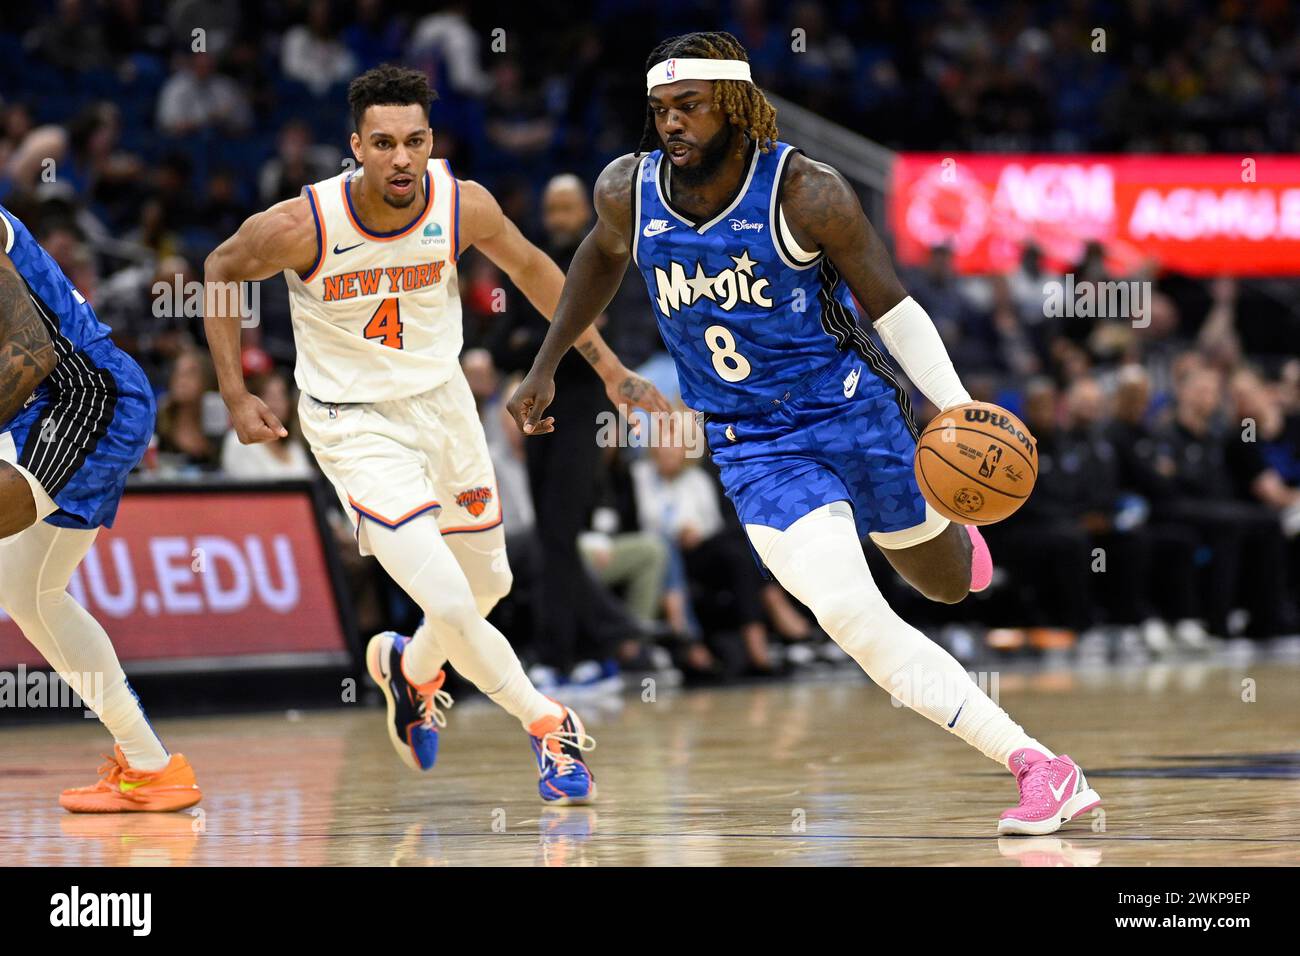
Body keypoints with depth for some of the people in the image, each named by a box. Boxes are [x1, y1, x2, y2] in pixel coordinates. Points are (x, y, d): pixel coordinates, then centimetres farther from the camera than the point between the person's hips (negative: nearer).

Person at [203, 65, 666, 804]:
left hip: (441, 400, 5)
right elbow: (221, 270, -6)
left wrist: (607, 364, 5)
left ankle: (412, 671, 52)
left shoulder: (465, 206, -18)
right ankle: (547, 724, 8)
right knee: (449, 604, -16)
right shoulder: (301, 226, -26)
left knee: (489, 583, 21)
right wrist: (236, 395, -8)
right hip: (353, 424, -4)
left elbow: (530, 267, 3)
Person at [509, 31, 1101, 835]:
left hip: (854, 410, -1)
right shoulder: (628, 191, -8)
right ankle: (1041, 770, -18)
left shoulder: (805, 193, -19)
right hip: (755, 450, 1)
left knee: (948, 582, 18)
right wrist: (546, 366, 20)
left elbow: (892, 307, -12)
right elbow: (603, 257, 16)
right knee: (853, 618, -19)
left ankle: (953, 534, 60)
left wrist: (959, 412, -22)